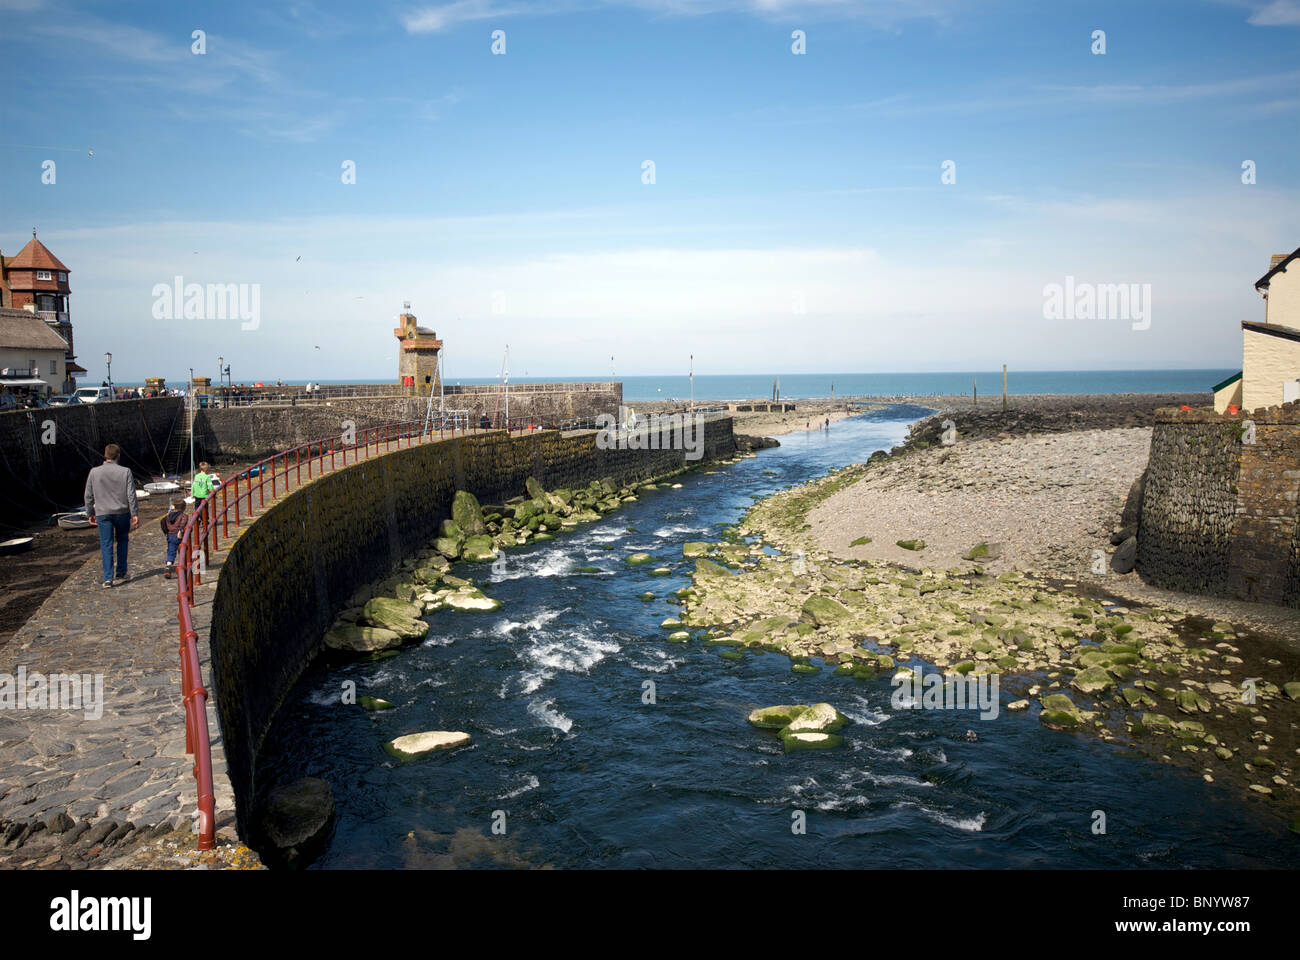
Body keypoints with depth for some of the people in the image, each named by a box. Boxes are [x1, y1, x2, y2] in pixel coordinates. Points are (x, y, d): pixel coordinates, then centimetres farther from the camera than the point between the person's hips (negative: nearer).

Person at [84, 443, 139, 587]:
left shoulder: (94, 472, 0)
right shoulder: (125, 472, -4)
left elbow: (88, 496, 5)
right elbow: (131, 495, -6)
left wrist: (90, 513, 15)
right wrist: (134, 514, -2)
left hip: (102, 514, 0)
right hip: (122, 512, 0)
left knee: (106, 545, 2)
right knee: (122, 542, 16)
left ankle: (108, 578, -2)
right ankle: (121, 573, 21)